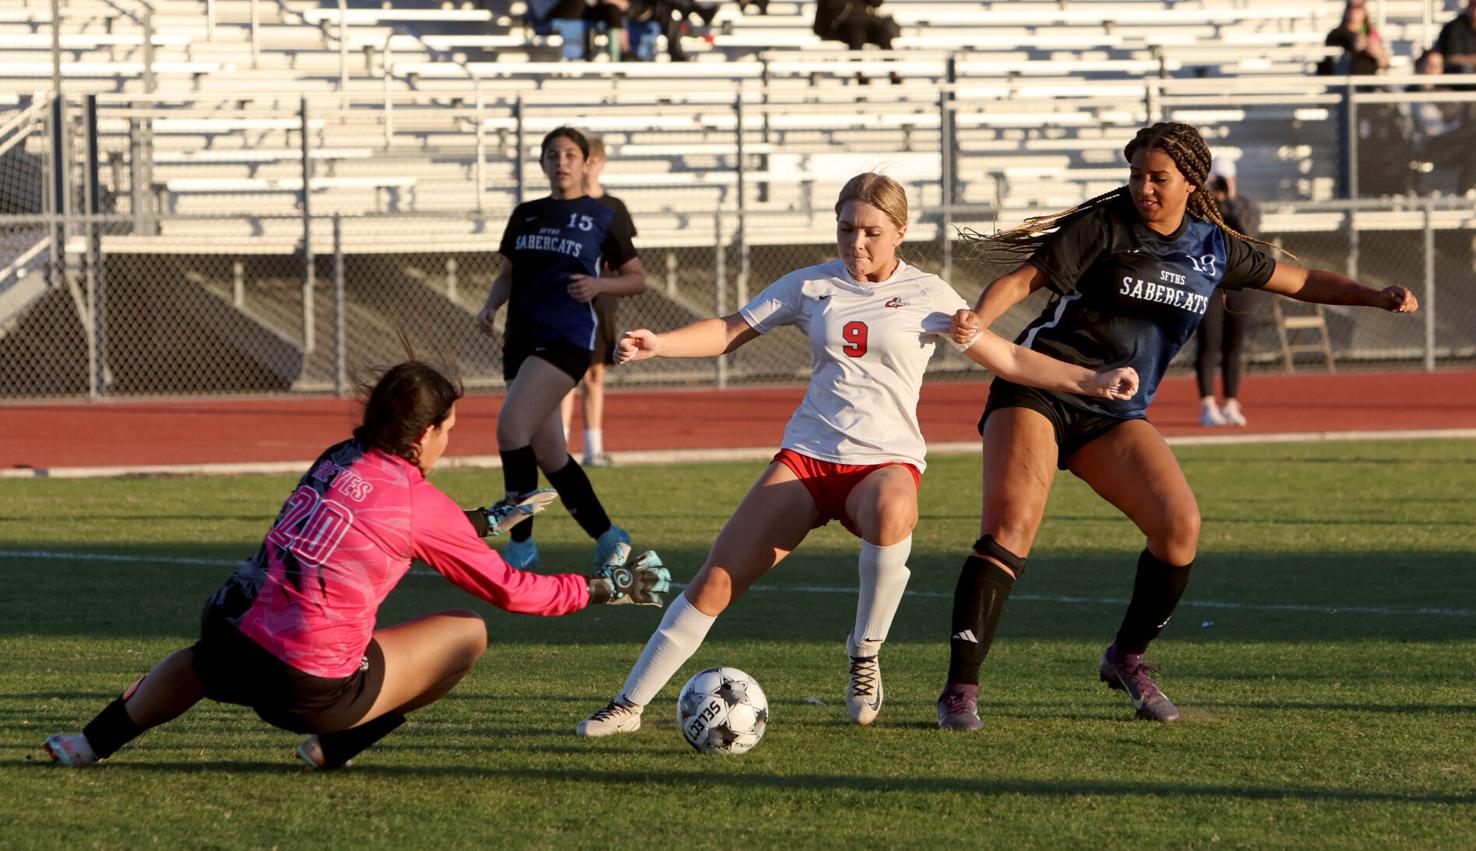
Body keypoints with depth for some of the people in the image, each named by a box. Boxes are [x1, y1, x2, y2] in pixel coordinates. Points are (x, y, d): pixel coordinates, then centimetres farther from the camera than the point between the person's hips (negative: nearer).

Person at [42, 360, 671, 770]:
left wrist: (485, 521, 38)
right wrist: (606, 588, 12)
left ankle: (92, 744, 35)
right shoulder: (418, 502, -7)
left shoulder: (334, 462, 11)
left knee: (199, 660, 44)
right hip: (310, 690, -6)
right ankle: (336, 748, 11)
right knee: (468, 634, 7)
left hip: (233, 651, 7)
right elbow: (509, 590, 1)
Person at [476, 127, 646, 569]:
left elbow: (637, 278, 7)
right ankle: (607, 536, 20)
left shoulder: (603, 218, 2)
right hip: (522, 337, 6)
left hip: (568, 337, -6)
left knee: (511, 426, -23)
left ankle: (521, 542, -16)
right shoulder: (526, 215, 14)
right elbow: (508, 274, 20)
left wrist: (599, 284, -11)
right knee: (547, 454, 5)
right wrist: (491, 305, 0)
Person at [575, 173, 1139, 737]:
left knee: (891, 513, -40)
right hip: (807, 457, 2)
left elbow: (1009, 360, 8)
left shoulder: (925, 295, 5)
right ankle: (629, 704, 0)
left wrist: (1092, 382, 0)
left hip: (886, 460, -2)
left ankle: (865, 653, -17)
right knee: (716, 581, -10)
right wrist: (658, 344, -5)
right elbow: (728, 333, 12)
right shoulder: (811, 287, 10)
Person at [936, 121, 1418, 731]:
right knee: (1010, 527, -22)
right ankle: (960, 688, -19)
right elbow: (1024, 278, -12)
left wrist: (1376, 297, 7)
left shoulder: (1214, 248, 8)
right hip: (1038, 393, -5)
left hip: (1115, 415, 5)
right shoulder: (1104, 226, -7)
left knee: (1179, 525, -13)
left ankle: (1127, 659, 10)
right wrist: (977, 321, -31)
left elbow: (1298, 281, 19)